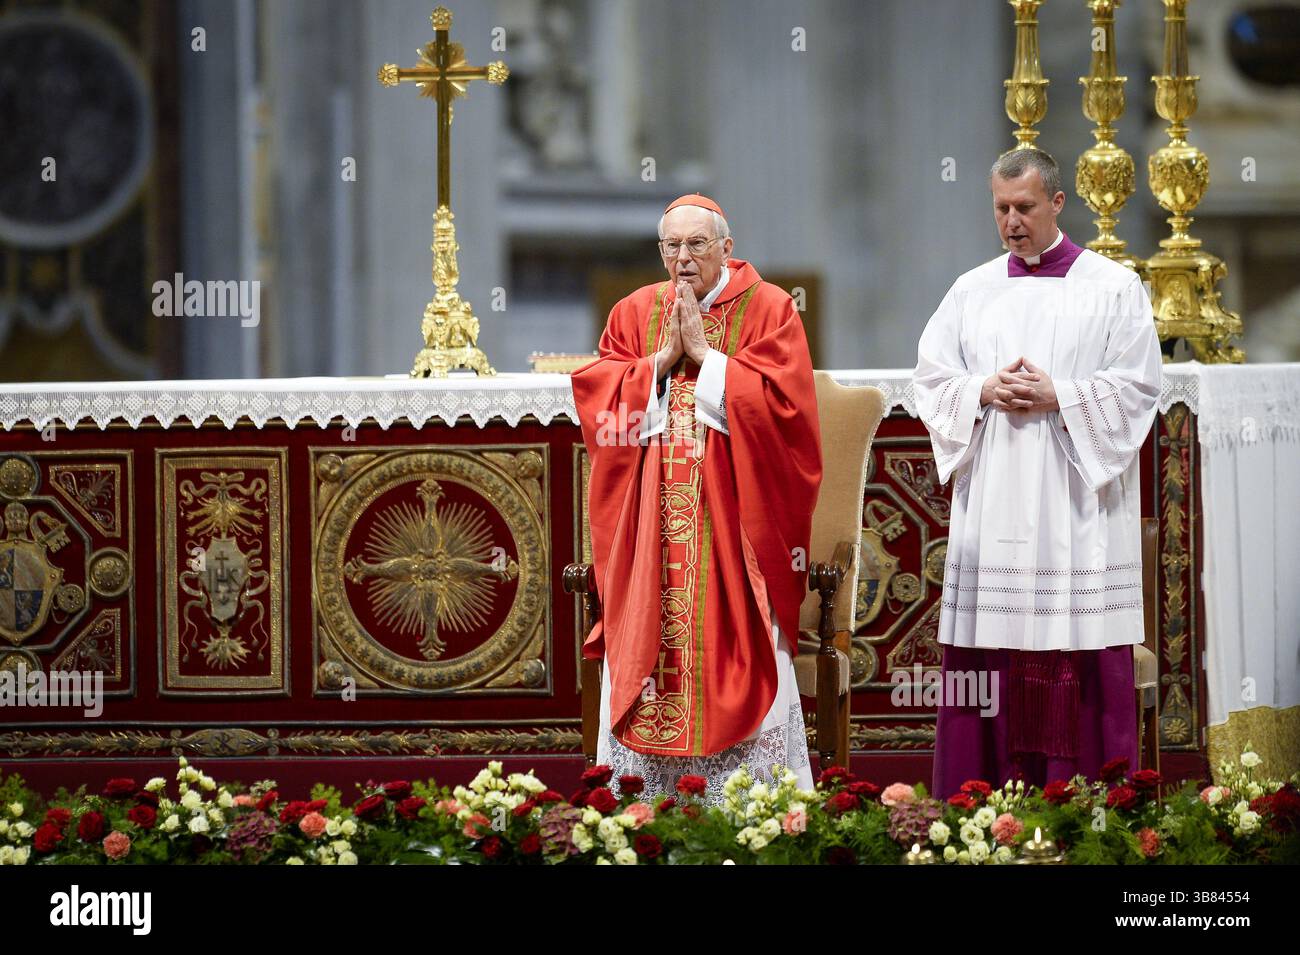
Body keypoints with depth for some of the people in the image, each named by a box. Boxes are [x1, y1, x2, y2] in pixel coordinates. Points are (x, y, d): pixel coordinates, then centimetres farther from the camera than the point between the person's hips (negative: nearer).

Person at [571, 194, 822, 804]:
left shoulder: (768, 309, 2)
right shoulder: (636, 313, 13)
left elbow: (780, 402, -11)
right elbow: (595, 397, 3)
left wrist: (704, 354, -9)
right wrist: (664, 359, -8)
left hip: (731, 518, -3)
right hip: (649, 522, 3)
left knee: (738, 656, -8)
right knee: (644, 656, -1)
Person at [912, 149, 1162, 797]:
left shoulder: (1114, 288, 3)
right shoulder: (972, 292, 13)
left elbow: (1137, 388, -2)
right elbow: (931, 378, 11)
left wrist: (1059, 397, -13)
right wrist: (984, 391, -8)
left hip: (1076, 507, -3)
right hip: (991, 513, 3)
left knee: (1080, 674, -6)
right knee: (987, 665, 0)